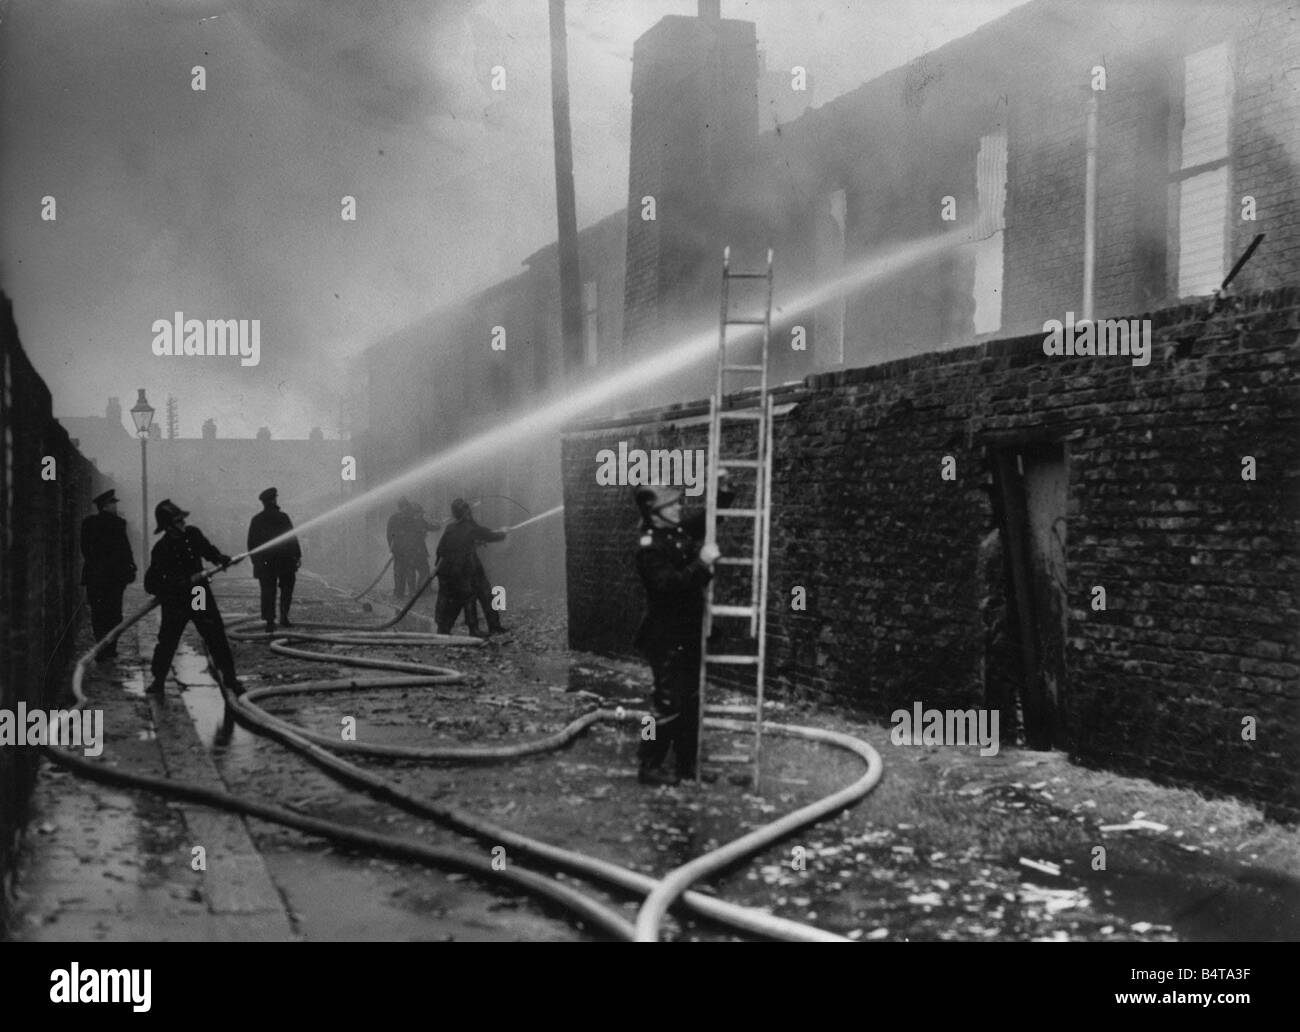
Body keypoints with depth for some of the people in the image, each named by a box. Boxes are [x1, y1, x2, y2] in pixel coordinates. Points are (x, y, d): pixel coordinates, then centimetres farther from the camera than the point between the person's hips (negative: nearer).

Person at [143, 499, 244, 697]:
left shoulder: (193, 534, -4)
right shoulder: (161, 550, -16)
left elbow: (209, 550, 16)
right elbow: (151, 584, -19)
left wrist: (224, 559, -5)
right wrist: (186, 582, -23)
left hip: (202, 598, 3)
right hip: (175, 602, -3)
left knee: (217, 637, 1)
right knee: (167, 641, 0)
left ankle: (229, 678, 11)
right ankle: (158, 681, 19)